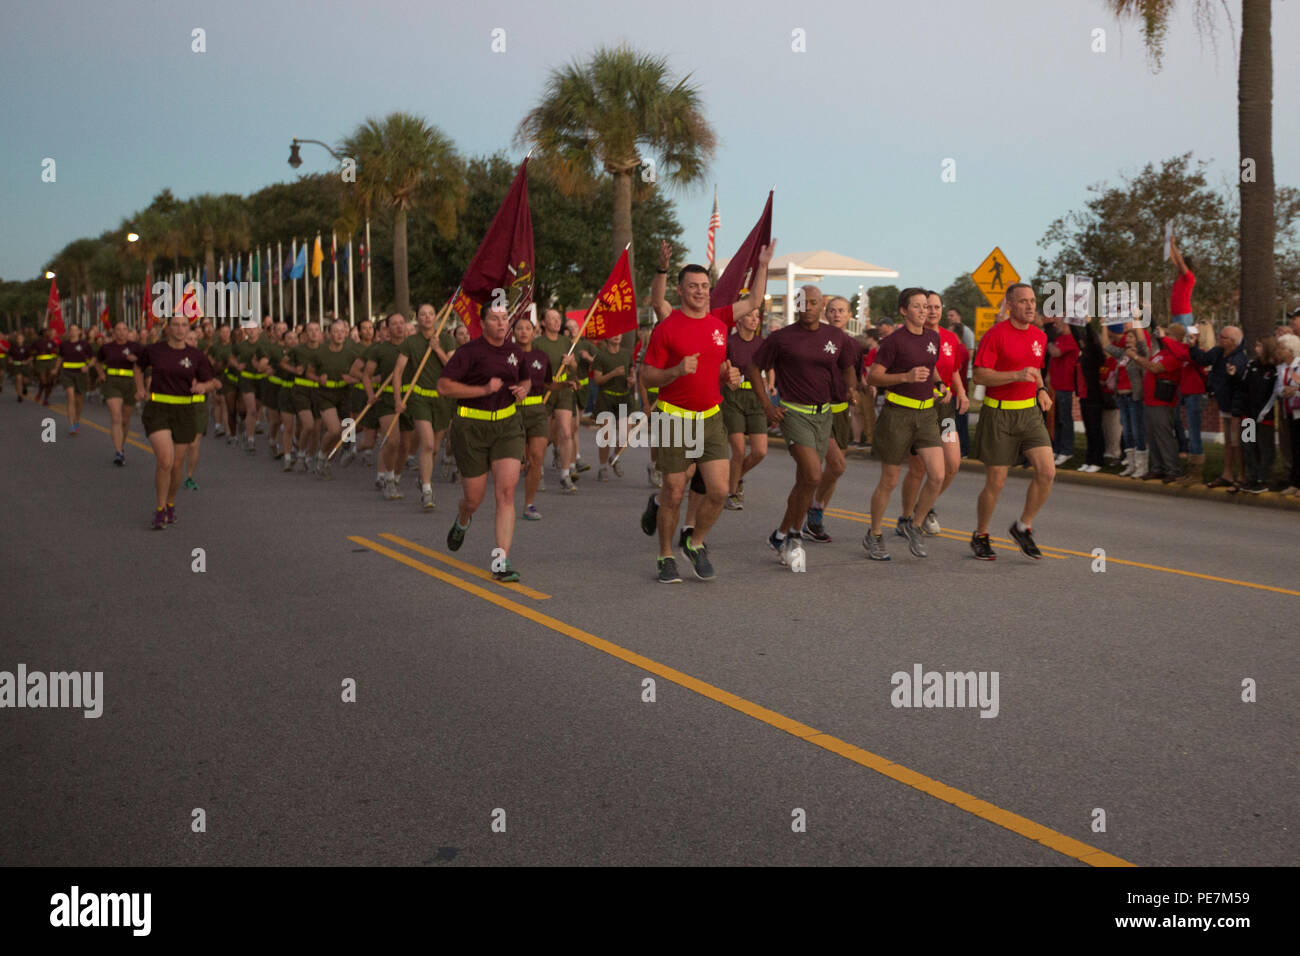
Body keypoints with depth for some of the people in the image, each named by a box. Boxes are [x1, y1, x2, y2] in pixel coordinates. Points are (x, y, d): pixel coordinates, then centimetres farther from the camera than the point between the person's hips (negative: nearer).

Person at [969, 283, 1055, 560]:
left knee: (1047, 472, -9)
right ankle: (980, 536, 21)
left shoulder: (1039, 335, 9)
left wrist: (1041, 390, 7)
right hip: (999, 414, -6)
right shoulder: (996, 334, -11)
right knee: (996, 482, 0)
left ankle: (1023, 527, 12)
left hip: (1030, 412, 6)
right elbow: (980, 375, -16)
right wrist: (1017, 375, -25)